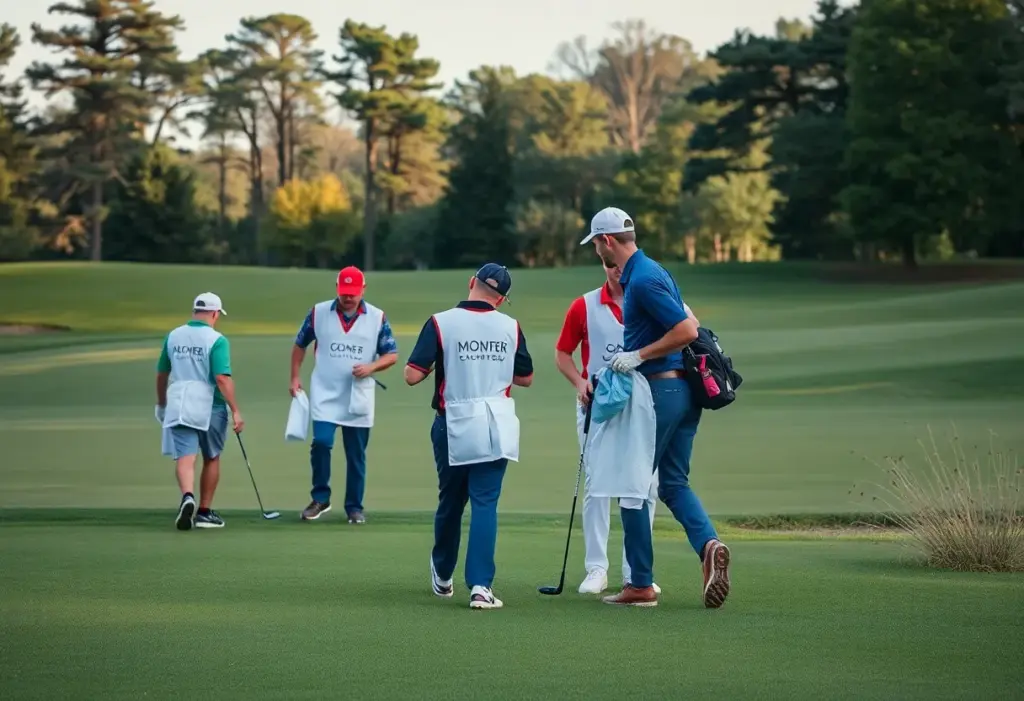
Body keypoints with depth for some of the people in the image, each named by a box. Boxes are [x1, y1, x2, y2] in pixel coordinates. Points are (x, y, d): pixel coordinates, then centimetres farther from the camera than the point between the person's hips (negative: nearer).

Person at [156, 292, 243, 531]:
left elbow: (161, 374, 17)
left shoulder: (173, 336, 8)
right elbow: (222, 378, -18)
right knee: (211, 459, 16)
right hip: (209, 406, -2)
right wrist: (235, 411, -15)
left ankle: (187, 496, -36)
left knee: (185, 457, -7)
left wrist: (161, 404, 30)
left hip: (178, 406, 3)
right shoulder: (216, 340, -8)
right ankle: (205, 512, 21)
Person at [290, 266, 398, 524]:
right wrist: (295, 378, 5)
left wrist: (371, 367, -16)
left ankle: (354, 506, 17)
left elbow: (392, 355, 2)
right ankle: (320, 499, 1)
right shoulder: (318, 312, 0)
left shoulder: (377, 318, -1)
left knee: (356, 454, 6)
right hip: (325, 396, -1)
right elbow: (300, 345, 12)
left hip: (358, 400, 1)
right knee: (321, 442, -15)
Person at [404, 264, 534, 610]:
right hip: (495, 426, 1)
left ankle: (442, 576, 32)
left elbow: (412, 376, -11)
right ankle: (480, 586, -13)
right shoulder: (510, 327, 1)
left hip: (454, 425, -1)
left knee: (450, 501, 16)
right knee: (485, 503, -1)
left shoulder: (441, 323, -8)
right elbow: (526, 378, 12)